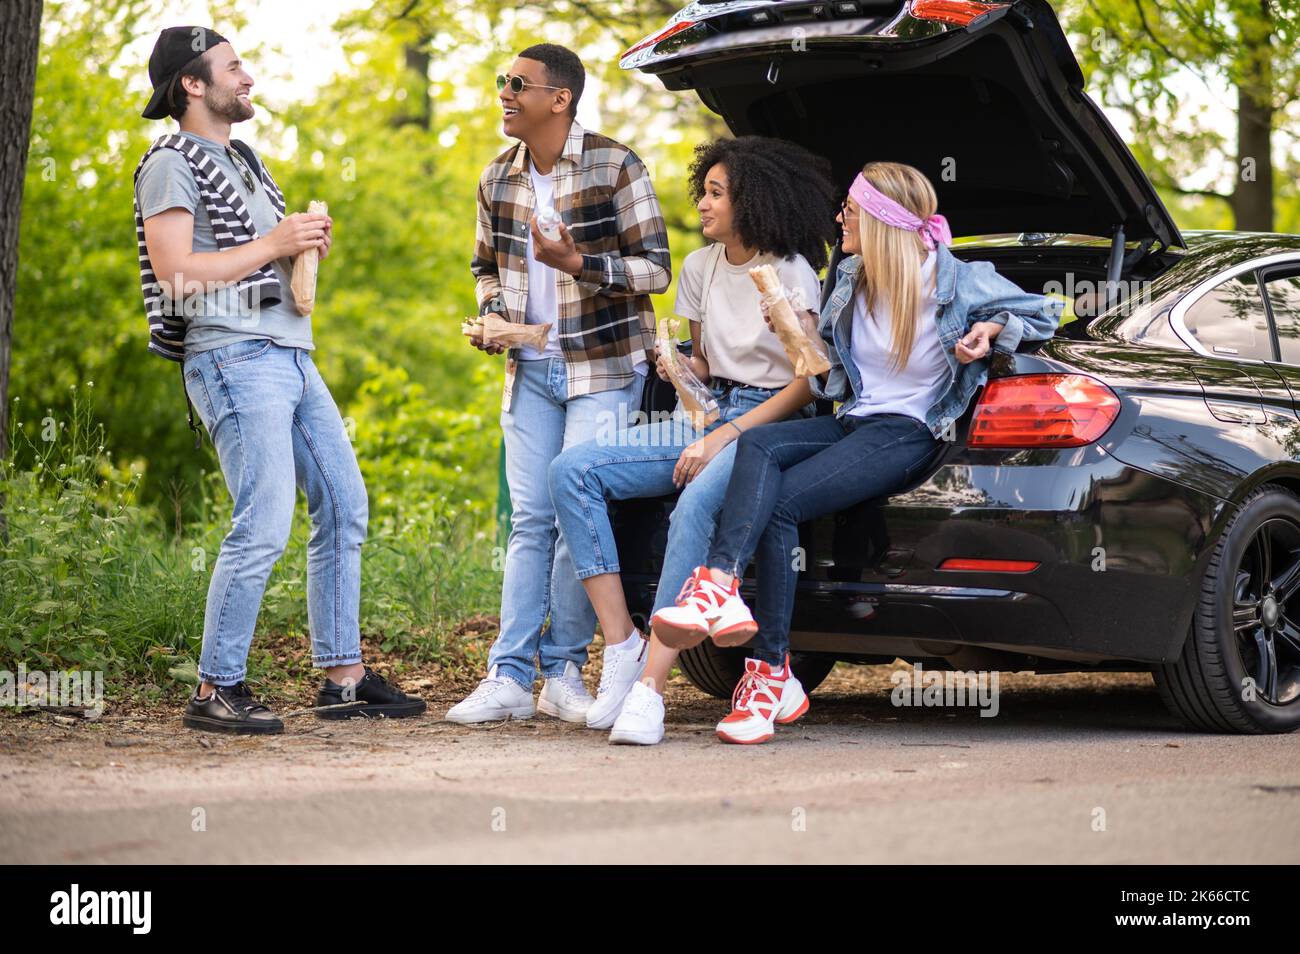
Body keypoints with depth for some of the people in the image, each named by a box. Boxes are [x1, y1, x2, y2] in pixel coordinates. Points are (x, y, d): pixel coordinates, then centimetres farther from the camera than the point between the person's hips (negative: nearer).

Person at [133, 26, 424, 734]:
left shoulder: (243, 159, 24)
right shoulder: (171, 165, -5)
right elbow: (174, 270, -16)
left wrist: (307, 241, 11)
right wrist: (274, 244, -12)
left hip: (291, 356, 10)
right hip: (234, 357, -10)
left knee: (343, 507, 8)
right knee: (263, 528, -15)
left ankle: (343, 677, 12)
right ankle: (216, 692, -8)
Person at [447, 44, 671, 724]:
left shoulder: (614, 166, -9)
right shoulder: (497, 179, 8)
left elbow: (655, 269, -10)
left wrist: (578, 265, -25)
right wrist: (491, 314, 1)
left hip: (604, 368, -5)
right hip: (530, 369, 5)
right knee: (529, 520, 2)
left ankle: (563, 672, 2)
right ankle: (511, 676, 2)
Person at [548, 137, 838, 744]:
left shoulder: (790, 273, -7)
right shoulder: (700, 267, 13)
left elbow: (809, 383, -10)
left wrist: (724, 437, -18)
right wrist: (681, 366, -2)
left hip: (769, 423, -7)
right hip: (705, 418, 7)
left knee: (694, 507, -39)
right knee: (571, 471, -14)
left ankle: (650, 685, -38)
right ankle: (622, 647, -18)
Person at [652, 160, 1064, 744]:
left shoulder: (958, 281, -5)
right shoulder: (851, 279, 12)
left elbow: (1043, 314, 8)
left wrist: (993, 332, -11)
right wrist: (807, 334, 1)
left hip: (908, 433, -6)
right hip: (854, 421, 6)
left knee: (779, 505, -26)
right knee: (757, 444, -27)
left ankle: (770, 675, -31)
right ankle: (719, 590, -44)